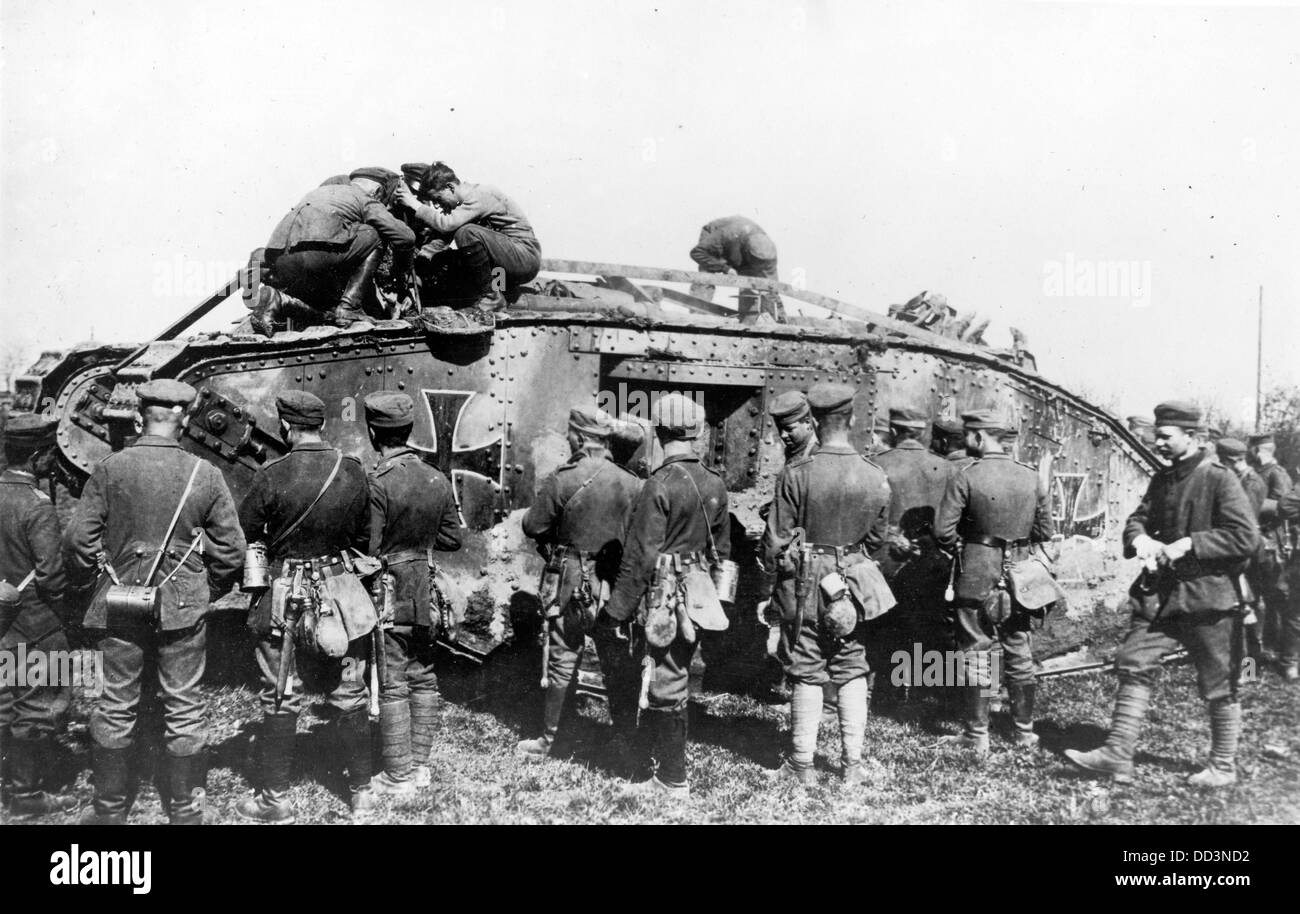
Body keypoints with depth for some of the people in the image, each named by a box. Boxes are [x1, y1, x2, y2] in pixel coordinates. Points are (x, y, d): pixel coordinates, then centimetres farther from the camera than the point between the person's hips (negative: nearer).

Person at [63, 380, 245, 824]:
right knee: (184, 708, 9)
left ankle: (110, 808, 23)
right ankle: (185, 811, 18)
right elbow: (231, 550, -4)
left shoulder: (108, 469, -6)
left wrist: (87, 579, 13)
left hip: (118, 604, 1)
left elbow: (78, 539, -5)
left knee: (116, 705, 12)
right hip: (182, 606, 0)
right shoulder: (205, 475, -6)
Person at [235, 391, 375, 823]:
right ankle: (361, 791, 23)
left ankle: (276, 798, 19)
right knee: (348, 695, 13)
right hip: (340, 592, 3)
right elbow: (364, 538, 5)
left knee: (280, 699, 9)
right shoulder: (353, 472, -5)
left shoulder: (272, 476, -15)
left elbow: (241, 536, -7)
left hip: (285, 594, -3)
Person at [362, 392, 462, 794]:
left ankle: (398, 776, 8)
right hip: (426, 595, 6)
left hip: (389, 597, -6)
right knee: (423, 678, 14)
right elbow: (452, 538, 8)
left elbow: (370, 549, -18)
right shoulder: (437, 479, 2)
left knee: (392, 685, 1)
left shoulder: (378, 483, -18)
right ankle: (420, 764, 23)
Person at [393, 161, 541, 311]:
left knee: (467, 233, -27)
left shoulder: (481, 194, -18)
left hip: (526, 256, -9)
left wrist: (415, 205, -24)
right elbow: (442, 237, 4)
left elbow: (447, 225, -30)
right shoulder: (456, 203, 9)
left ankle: (491, 297, -14)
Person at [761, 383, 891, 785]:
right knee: (852, 672, 13)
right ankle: (853, 763, 18)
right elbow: (877, 538, 7)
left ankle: (802, 764, 16)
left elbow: (776, 540, -11)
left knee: (807, 675, 7)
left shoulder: (797, 473, -16)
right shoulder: (875, 477, -6)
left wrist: (776, 568, 7)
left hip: (804, 586, -2)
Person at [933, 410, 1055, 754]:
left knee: (976, 652, 4)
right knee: (1019, 653, 14)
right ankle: (1025, 731, 22)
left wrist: (956, 549, 7)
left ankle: (977, 735, 8)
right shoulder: (1031, 477, 2)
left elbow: (943, 531, -13)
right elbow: (1046, 531, 7)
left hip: (976, 575, -4)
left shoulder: (965, 475, -12)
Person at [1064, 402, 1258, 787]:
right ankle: (1117, 754, 4)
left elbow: (1246, 538, -16)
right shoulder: (1162, 479, 10)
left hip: (1208, 596, -7)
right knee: (1134, 664, 1)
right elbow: (1138, 519, 16)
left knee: (1219, 686, 7)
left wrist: (1189, 544, -20)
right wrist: (1140, 539, -7)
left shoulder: (1219, 479, -12)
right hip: (1160, 592, 7)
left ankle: (1224, 766, 22)